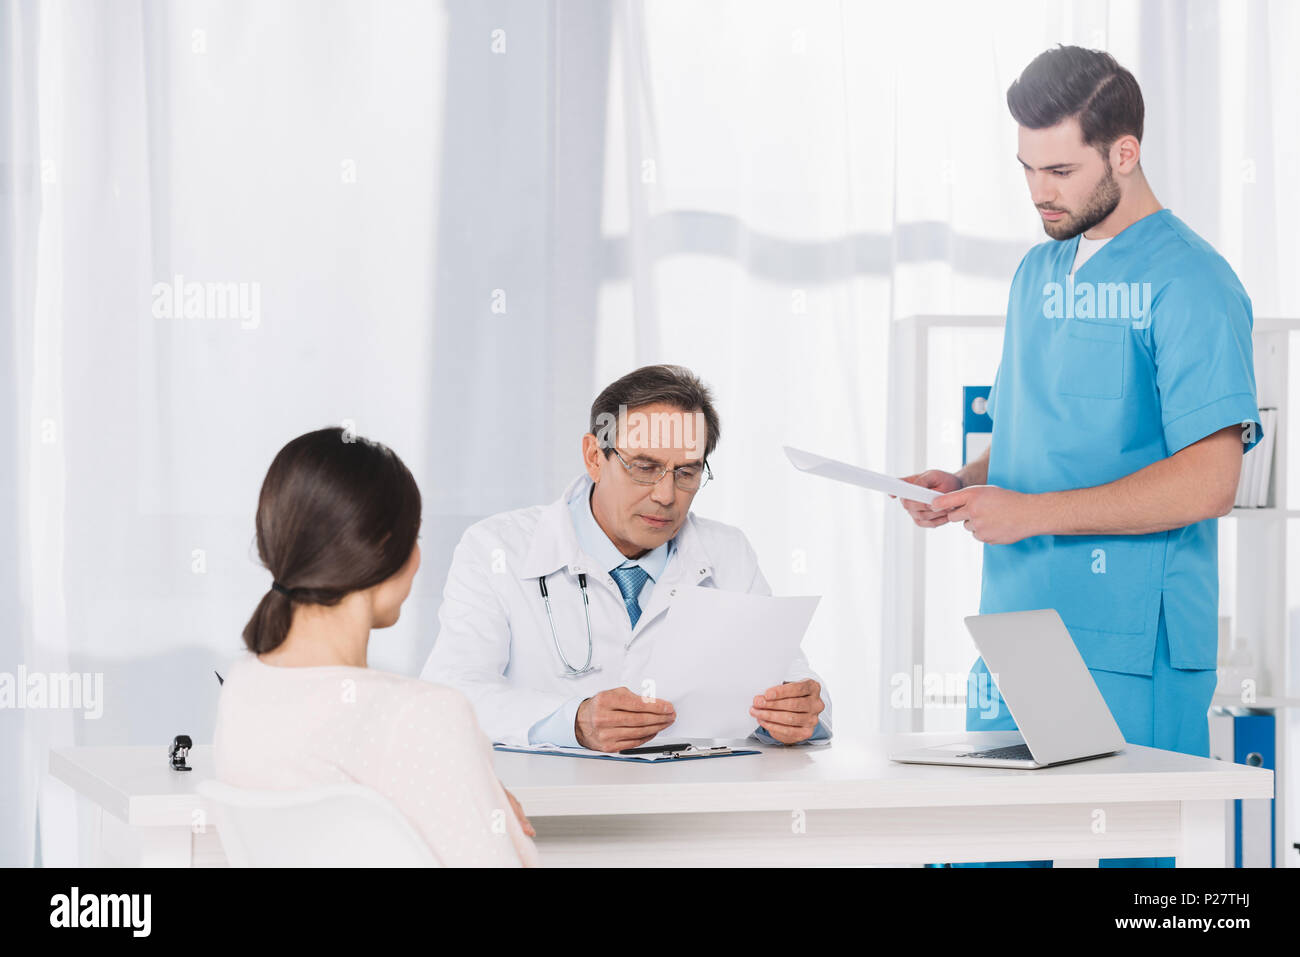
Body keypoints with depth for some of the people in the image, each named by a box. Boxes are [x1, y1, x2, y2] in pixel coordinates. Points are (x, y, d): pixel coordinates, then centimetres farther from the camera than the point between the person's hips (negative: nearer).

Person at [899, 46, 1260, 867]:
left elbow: (1208, 483, -16)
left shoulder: (1189, 284, -9)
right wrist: (966, 485, 4)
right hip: (1013, 633, 7)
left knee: (1123, 852, -3)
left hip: (1130, 652, -7)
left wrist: (1030, 512, -18)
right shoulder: (1039, 273, 16)